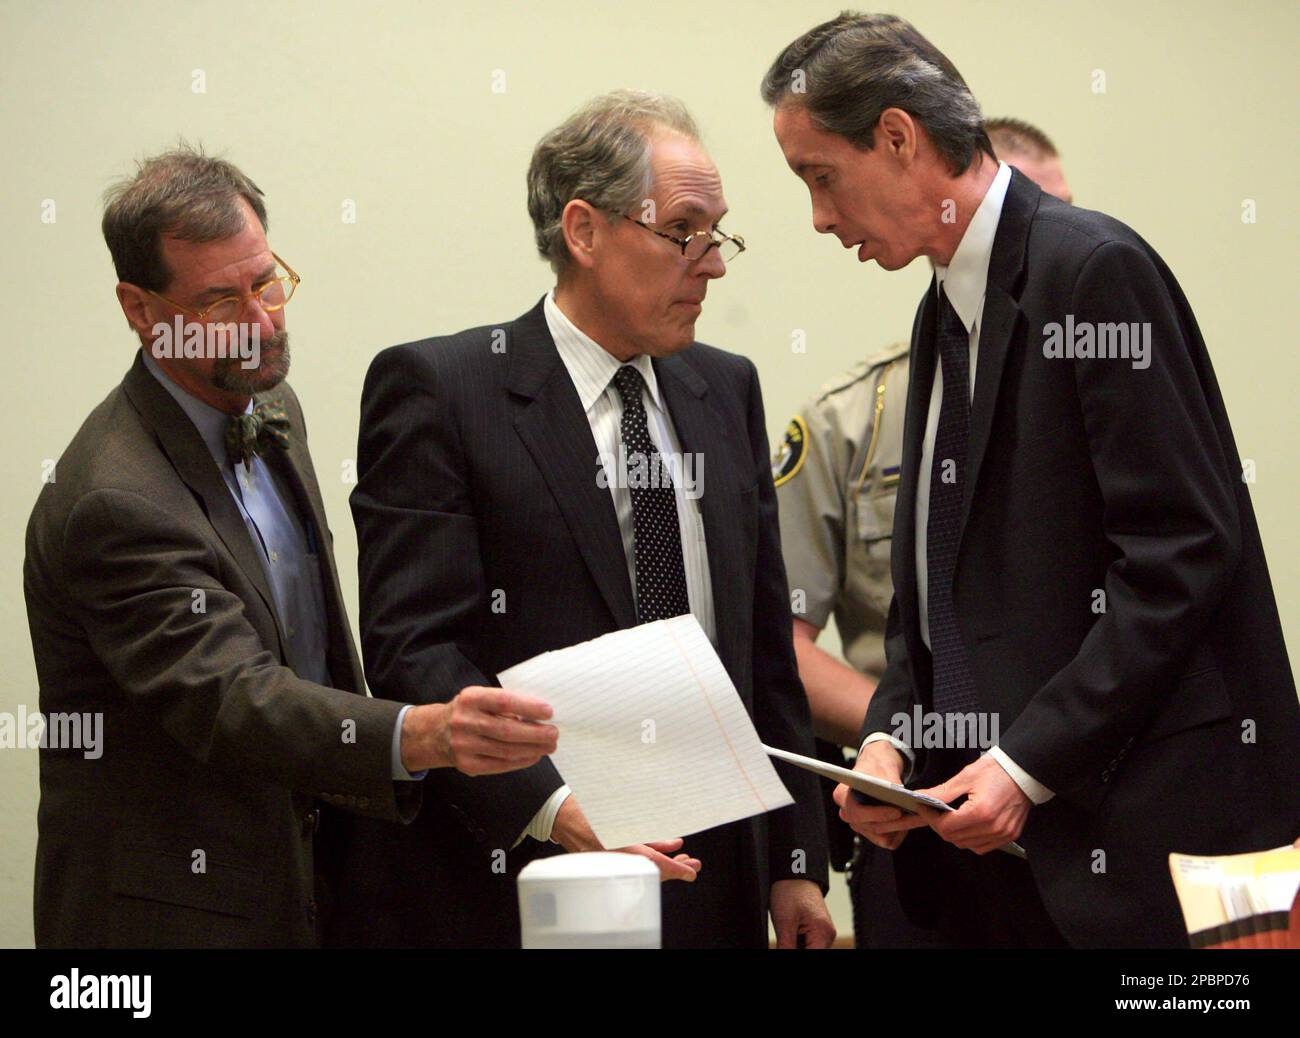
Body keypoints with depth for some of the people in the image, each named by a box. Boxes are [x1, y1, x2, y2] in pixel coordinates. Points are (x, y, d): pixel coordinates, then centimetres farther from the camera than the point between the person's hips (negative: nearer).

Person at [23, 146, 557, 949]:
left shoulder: (271, 410, 6)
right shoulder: (115, 499, -24)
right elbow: (232, 701, -33)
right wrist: (420, 737, -47)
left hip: (308, 886, 8)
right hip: (174, 913, -8)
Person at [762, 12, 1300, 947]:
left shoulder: (1095, 267, -11)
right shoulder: (947, 311, 17)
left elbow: (1183, 551, -16)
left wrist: (1029, 763, -17)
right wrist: (891, 738, 3)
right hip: (1000, 831, 8)